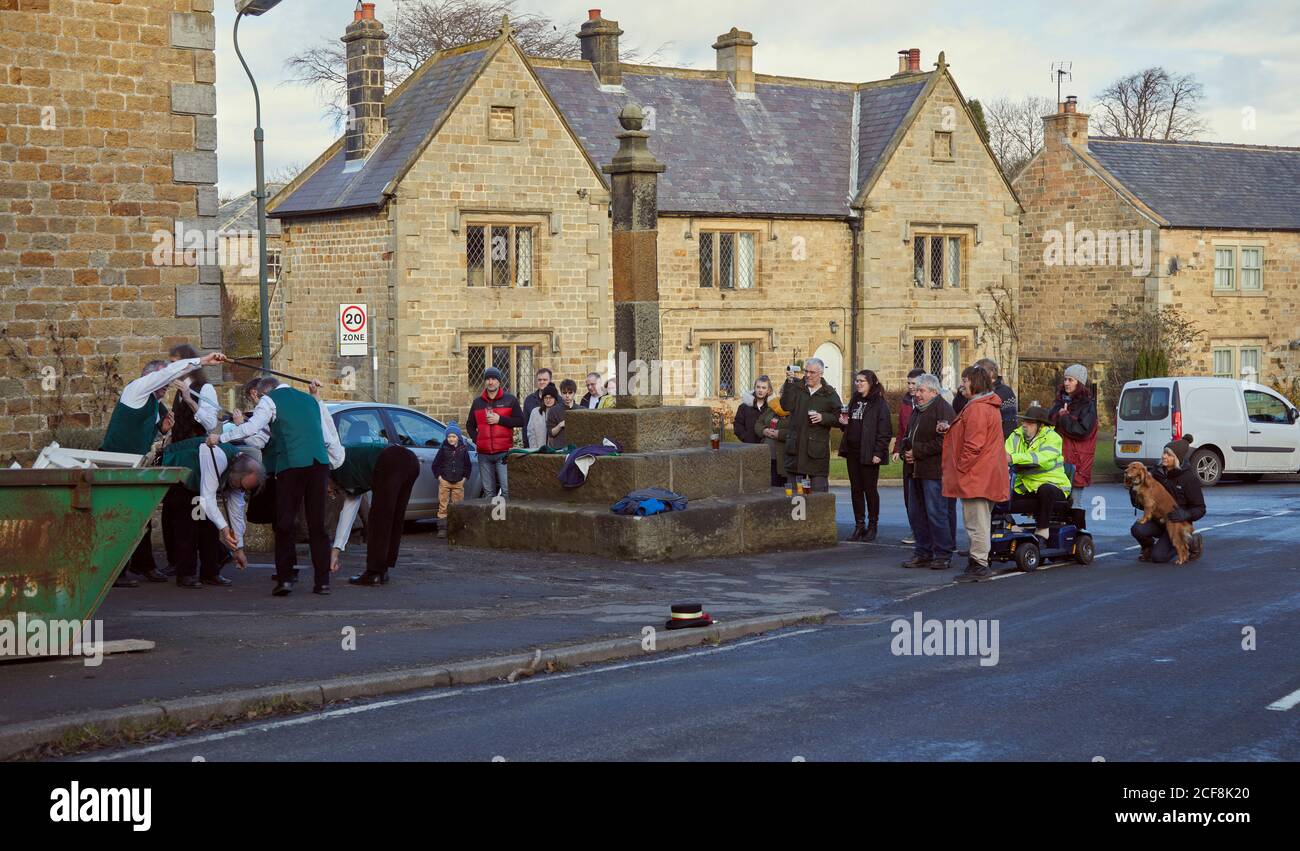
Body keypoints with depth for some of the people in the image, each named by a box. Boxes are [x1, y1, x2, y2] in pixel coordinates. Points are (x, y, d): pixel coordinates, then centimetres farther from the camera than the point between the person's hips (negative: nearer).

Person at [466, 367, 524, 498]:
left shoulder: (510, 400, 4)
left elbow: (521, 422, -3)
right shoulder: (478, 402, 15)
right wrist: (476, 440, 5)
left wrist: (500, 419, -11)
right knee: (488, 491, 7)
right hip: (484, 453, 4)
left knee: (506, 489, -11)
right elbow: (470, 424, 23)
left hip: (503, 452, -4)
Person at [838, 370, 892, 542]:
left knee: (870, 489, 1)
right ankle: (859, 526, 14)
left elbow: (885, 431, -12)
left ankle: (872, 526, 10)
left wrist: (878, 453, -18)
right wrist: (844, 423, 3)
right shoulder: (854, 401, 15)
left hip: (869, 454, -7)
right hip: (852, 452, 7)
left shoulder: (879, 404, -8)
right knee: (856, 489, 8)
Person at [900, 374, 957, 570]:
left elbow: (942, 442, -20)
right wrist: (906, 451, 6)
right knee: (916, 513, 11)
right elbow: (909, 437, 28)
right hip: (917, 471, 10)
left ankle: (943, 555, 0)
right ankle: (923, 552, 20)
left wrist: (917, 452, -16)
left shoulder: (943, 409, -11)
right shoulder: (917, 410, 19)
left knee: (937, 513, -7)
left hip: (935, 471, -10)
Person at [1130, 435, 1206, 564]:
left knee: (1158, 557, -19)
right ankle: (1148, 547, 8)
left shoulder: (1189, 477, -14)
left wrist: (1185, 514, -32)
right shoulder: (1157, 471, 0)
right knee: (1137, 529, -28)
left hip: (1177, 524, -4)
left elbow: (1200, 509, -11)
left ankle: (1189, 543, 8)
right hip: (1157, 520, 4)